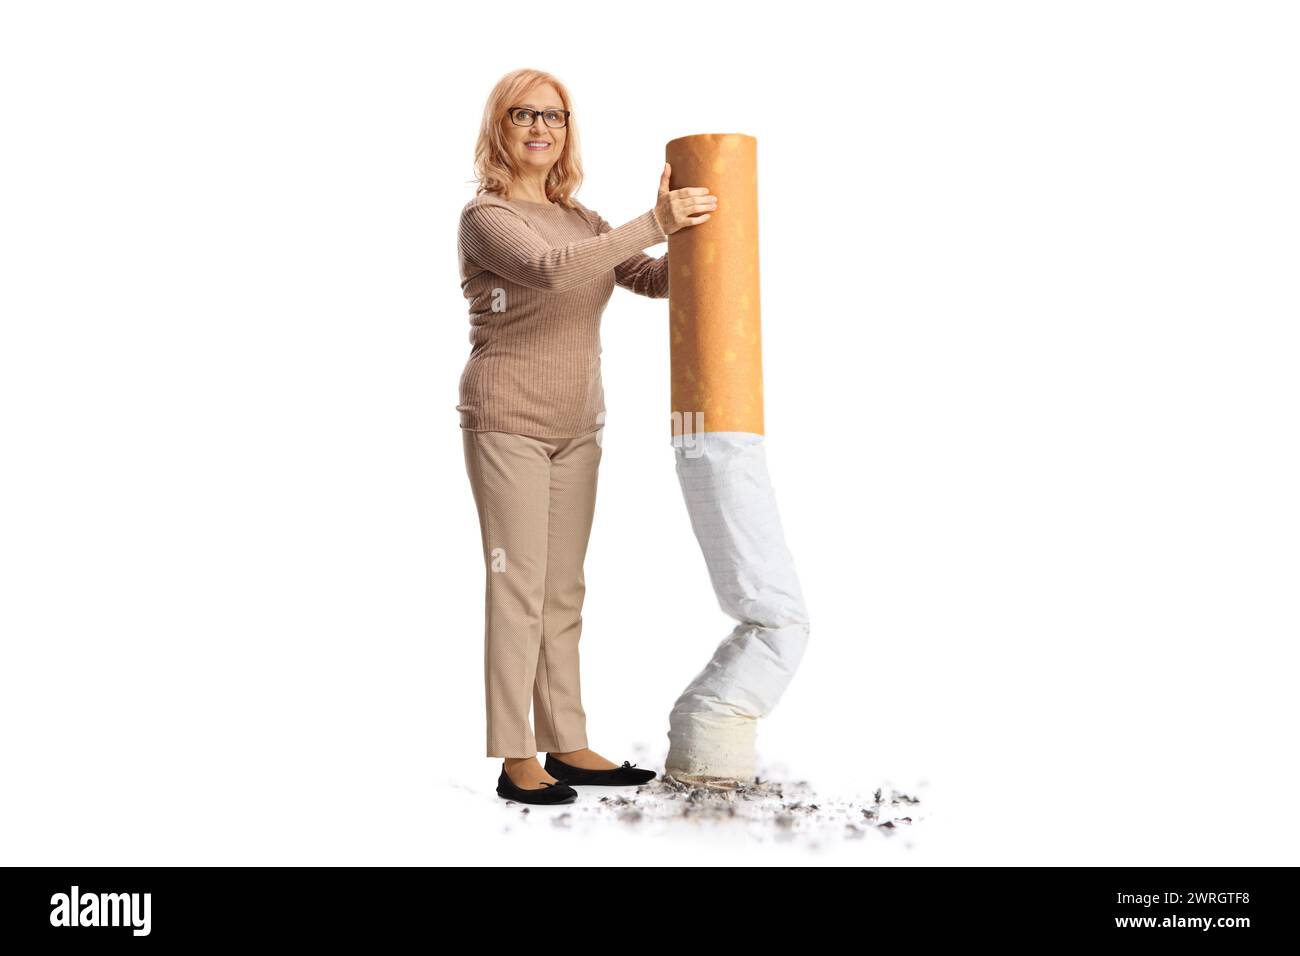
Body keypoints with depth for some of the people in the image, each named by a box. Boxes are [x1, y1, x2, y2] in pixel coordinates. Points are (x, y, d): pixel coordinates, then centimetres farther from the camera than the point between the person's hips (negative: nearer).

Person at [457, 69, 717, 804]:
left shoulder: (581, 220, 15)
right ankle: (515, 759, -3)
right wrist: (653, 223, -28)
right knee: (518, 585, -7)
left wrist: (697, 241, -8)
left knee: (564, 591, 9)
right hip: (508, 423, -7)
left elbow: (653, 279, 11)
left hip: (577, 428, 7)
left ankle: (567, 745, 14)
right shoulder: (486, 217, -7)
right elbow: (552, 270, -26)